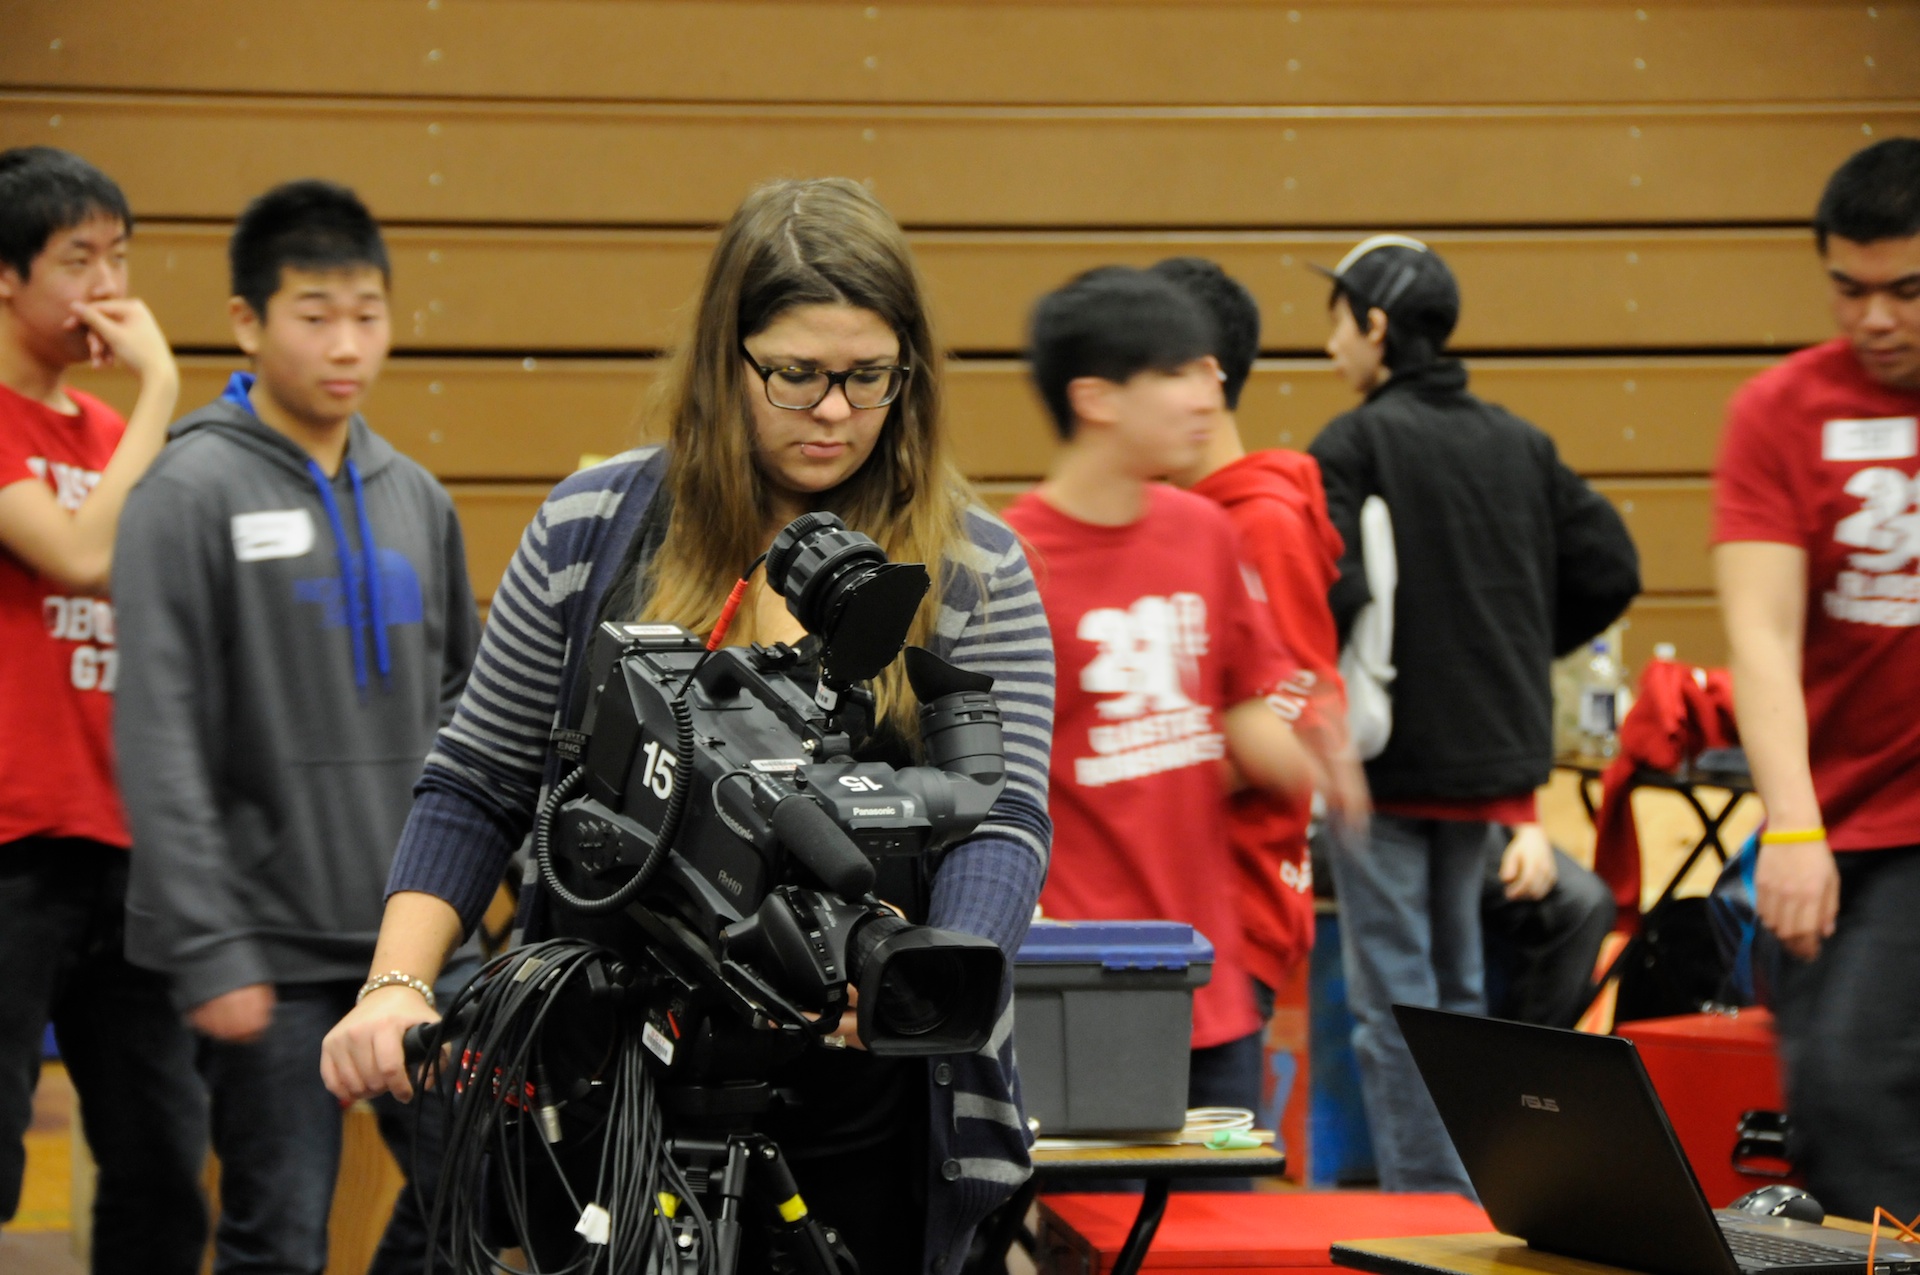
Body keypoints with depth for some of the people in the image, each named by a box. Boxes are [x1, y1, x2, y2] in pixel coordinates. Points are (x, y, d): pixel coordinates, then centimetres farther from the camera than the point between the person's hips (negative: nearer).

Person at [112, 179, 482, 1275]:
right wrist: (209, 949, -18)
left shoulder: (415, 497, 11)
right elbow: (161, 742, -13)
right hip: (270, 938, -6)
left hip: (415, 929, 6)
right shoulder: (191, 492, -9)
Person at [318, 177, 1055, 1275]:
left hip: (860, 1130, 0)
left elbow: (1003, 823, -9)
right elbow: (475, 789, 8)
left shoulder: (974, 568, 1)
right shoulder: (592, 528, 4)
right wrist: (397, 986, -7)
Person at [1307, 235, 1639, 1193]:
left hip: (1387, 762, -7)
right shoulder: (1521, 445, 7)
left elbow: (1328, 593, -24)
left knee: (1393, 1000, -1)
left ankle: (1423, 1196, -3)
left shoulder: (1351, 447, -12)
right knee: (1458, 982, 18)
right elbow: (1609, 569, 7)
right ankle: (1472, 1190, 22)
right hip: (1495, 758, 7)